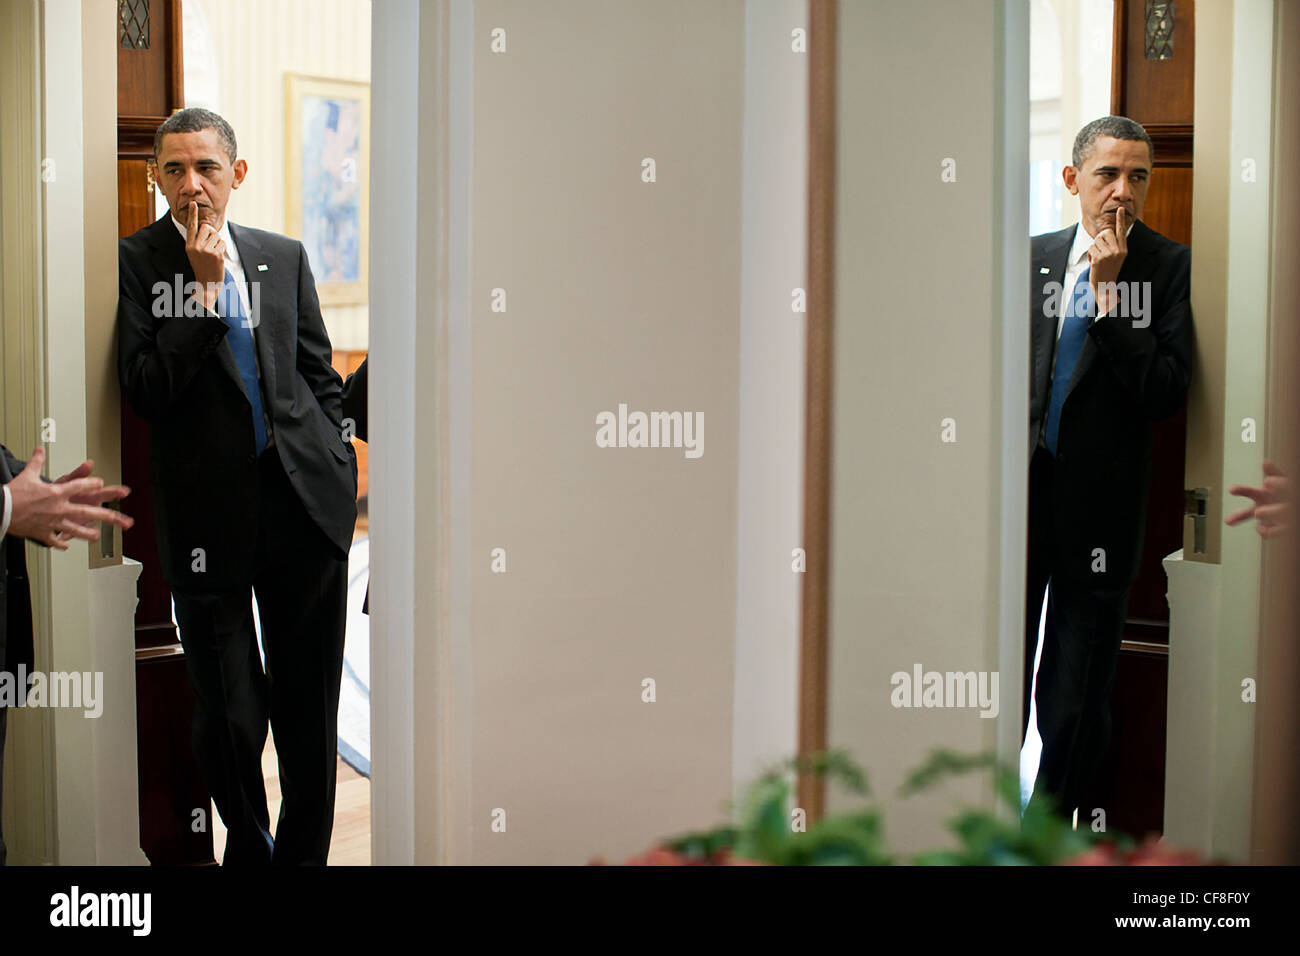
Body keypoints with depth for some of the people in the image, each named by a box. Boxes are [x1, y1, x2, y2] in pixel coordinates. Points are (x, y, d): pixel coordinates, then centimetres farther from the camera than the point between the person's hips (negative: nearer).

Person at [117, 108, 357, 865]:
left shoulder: (285, 257, 11)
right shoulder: (135, 262, -1)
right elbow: (145, 391, -10)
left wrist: (333, 465, 7)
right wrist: (204, 286, -13)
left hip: (305, 509, 3)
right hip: (210, 523, -3)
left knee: (309, 711, 11)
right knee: (230, 719, 3)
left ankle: (305, 852, 28)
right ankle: (248, 851, 28)